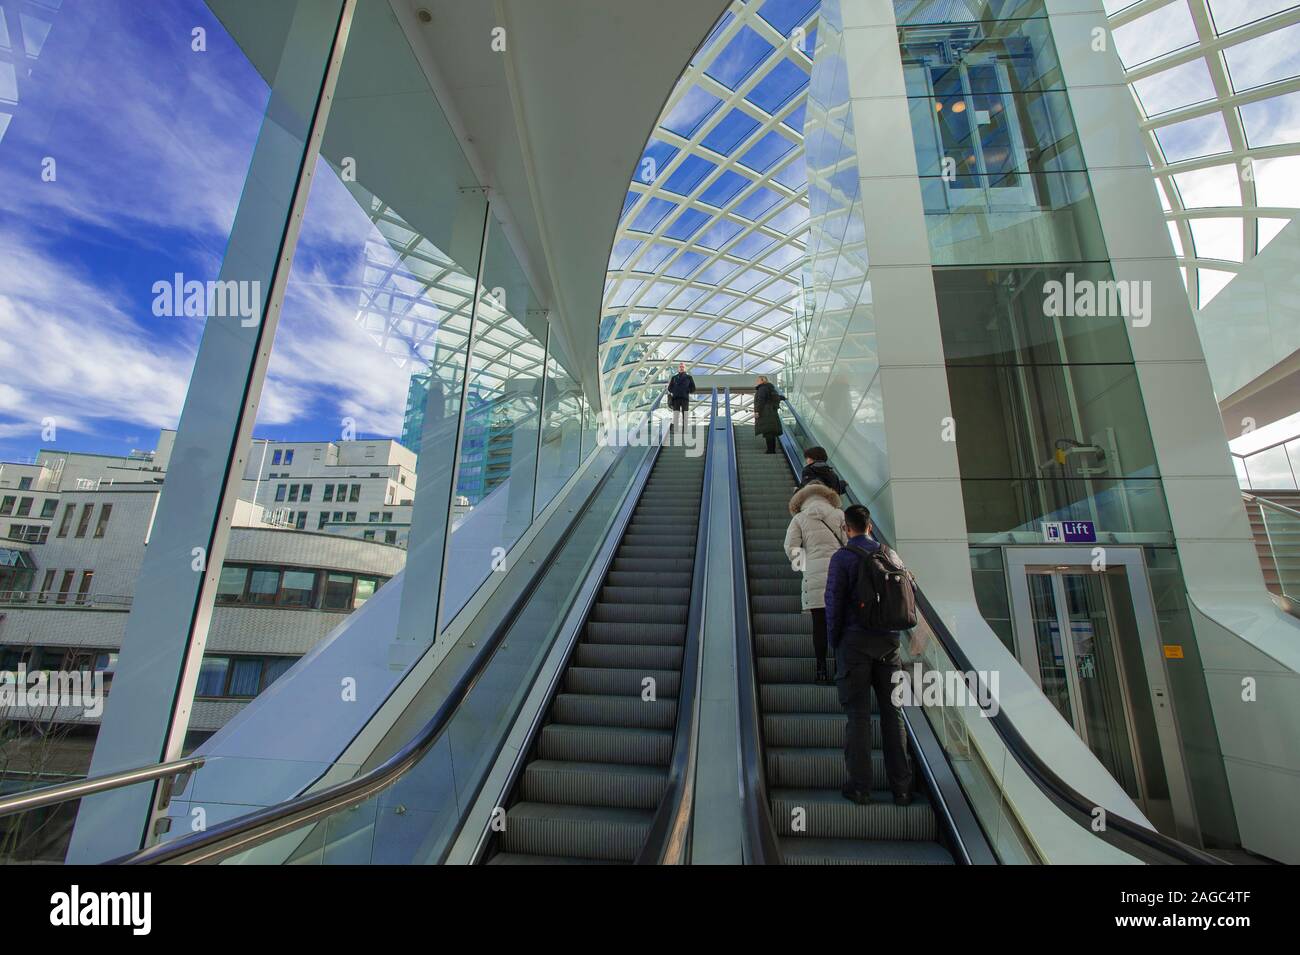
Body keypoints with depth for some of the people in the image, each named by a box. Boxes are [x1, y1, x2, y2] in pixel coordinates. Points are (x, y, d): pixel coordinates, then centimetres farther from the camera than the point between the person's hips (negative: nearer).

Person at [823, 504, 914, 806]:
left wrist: (833, 643, 1)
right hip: (888, 641, 4)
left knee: (858, 714, 1)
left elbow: (834, 601, -8)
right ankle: (901, 787, 14)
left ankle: (859, 787, 6)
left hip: (855, 641, -4)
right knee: (892, 712, 10)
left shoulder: (842, 557, -6)